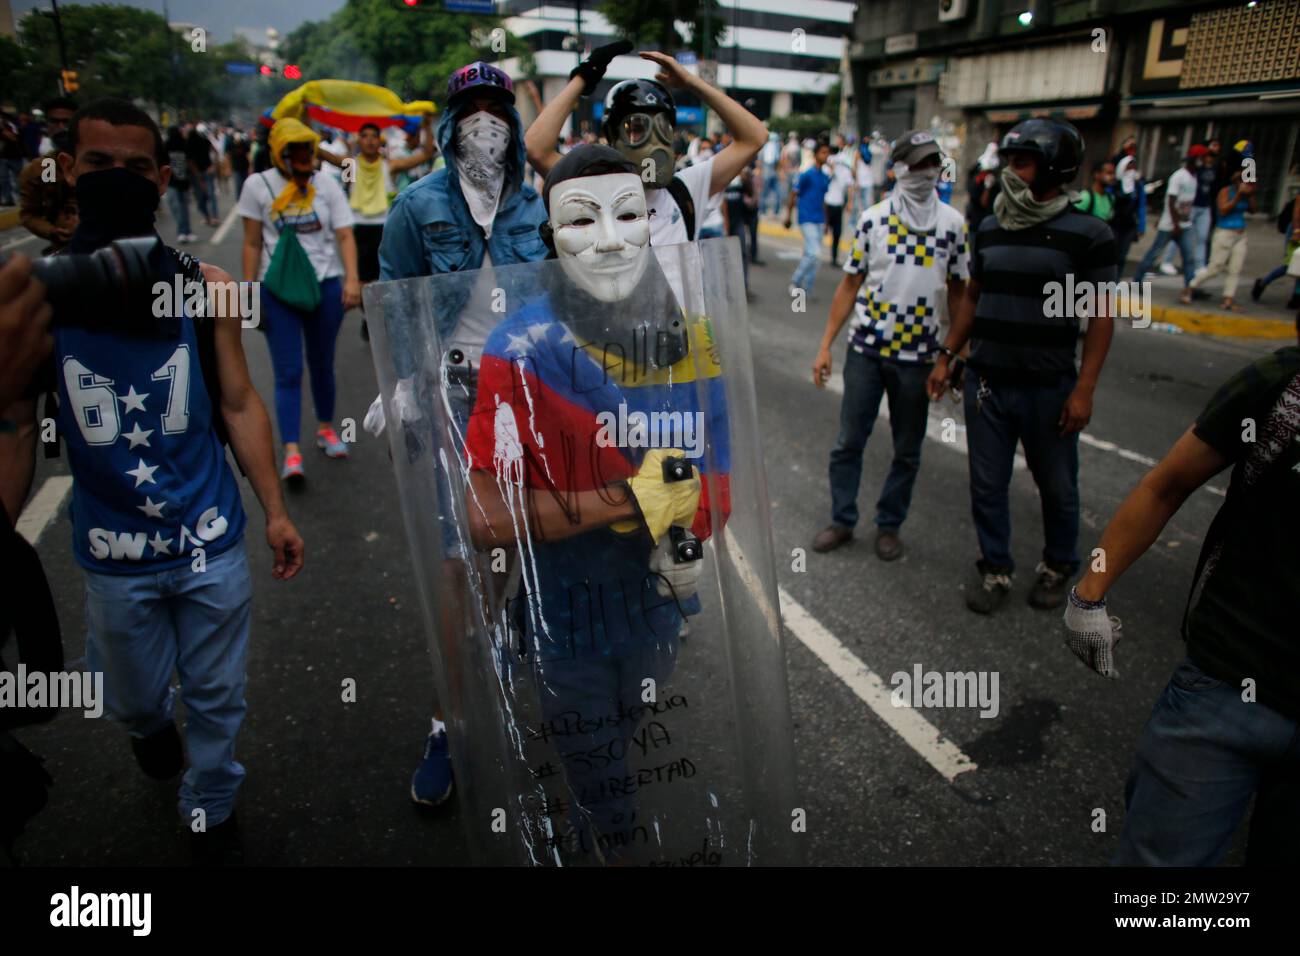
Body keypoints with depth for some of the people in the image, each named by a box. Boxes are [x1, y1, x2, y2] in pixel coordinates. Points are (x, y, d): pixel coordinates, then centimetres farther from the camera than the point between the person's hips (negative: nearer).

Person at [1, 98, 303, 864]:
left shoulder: (206, 287, -7)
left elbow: (239, 406, 0)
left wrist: (276, 510, -1)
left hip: (212, 543, 0)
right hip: (114, 555, 1)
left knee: (217, 699, 15)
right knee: (134, 701, 23)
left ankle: (211, 811, 42)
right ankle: (153, 729, 60)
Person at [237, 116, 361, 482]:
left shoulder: (326, 185, 3)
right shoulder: (259, 186, 1)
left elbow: (345, 236, -3)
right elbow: (252, 243, 4)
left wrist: (352, 278, -18)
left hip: (326, 286, 2)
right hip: (277, 288, -1)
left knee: (322, 365, 14)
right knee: (288, 372, -5)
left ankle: (325, 428, 33)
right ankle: (291, 452, -6)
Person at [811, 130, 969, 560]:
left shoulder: (953, 223, 1)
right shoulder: (872, 219, -1)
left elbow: (958, 292, 6)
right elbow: (849, 285, 1)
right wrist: (825, 346, -3)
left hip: (918, 354, 1)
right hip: (866, 348, 0)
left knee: (907, 451, 10)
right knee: (848, 442, 5)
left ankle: (889, 525, 26)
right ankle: (842, 520, 22)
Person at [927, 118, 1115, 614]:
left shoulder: (1087, 234, -8)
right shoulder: (990, 229, 6)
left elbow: (1100, 314, -8)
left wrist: (1084, 388, -13)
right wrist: (946, 357, 11)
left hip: (1048, 387, -4)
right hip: (986, 382, 4)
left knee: (1056, 486, 12)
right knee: (987, 484, 9)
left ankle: (1057, 566, 34)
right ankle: (996, 569, 26)